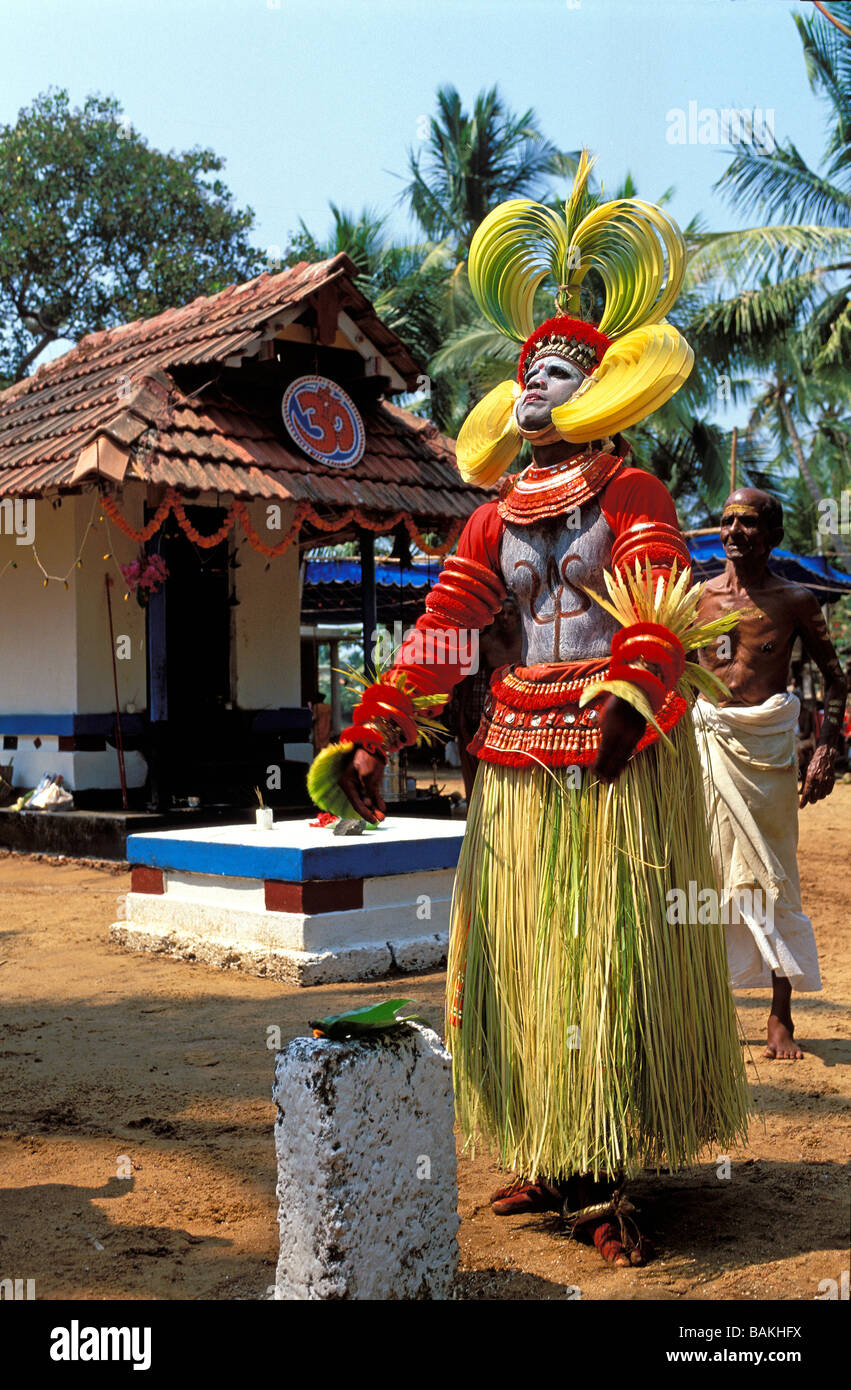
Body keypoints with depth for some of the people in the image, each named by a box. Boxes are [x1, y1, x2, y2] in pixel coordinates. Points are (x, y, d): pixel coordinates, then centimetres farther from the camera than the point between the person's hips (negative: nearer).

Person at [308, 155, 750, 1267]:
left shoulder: (632, 491, 1)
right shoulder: (497, 514, 14)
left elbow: (659, 603, -18)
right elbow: (442, 628, 4)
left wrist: (631, 691, -38)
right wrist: (372, 740, -7)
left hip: (623, 753, -5)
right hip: (520, 751, 5)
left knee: (614, 957, -2)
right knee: (520, 955, 7)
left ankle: (606, 1178, 7)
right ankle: (554, 1162, 20)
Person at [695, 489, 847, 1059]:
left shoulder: (795, 600, 2)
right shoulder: (700, 596, 7)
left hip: (769, 746, -2)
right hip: (709, 740, 2)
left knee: (772, 879, 1)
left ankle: (781, 1019, 11)